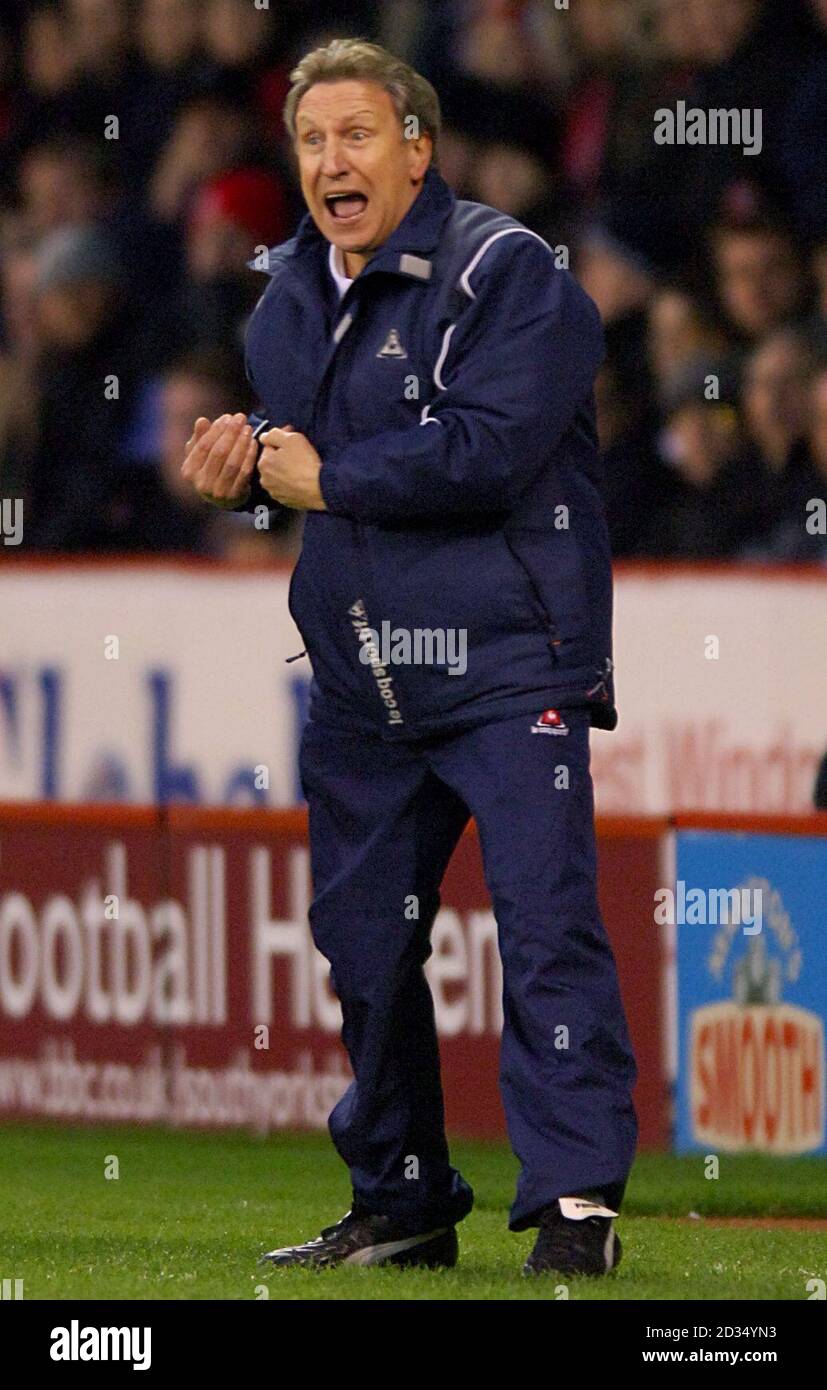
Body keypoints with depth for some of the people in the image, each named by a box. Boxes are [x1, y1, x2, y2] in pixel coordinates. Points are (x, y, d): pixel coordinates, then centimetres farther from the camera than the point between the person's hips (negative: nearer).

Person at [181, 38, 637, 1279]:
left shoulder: (505, 273, -10)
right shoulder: (291, 294, 14)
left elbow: (488, 447, -21)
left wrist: (327, 479, -12)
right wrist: (241, 463, 2)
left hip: (509, 668, -8)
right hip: (362, 685, 8)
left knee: (545, 927, -14)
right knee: (361, 940, 12)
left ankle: (577, 1203, -15)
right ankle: (402, 1207, 24)